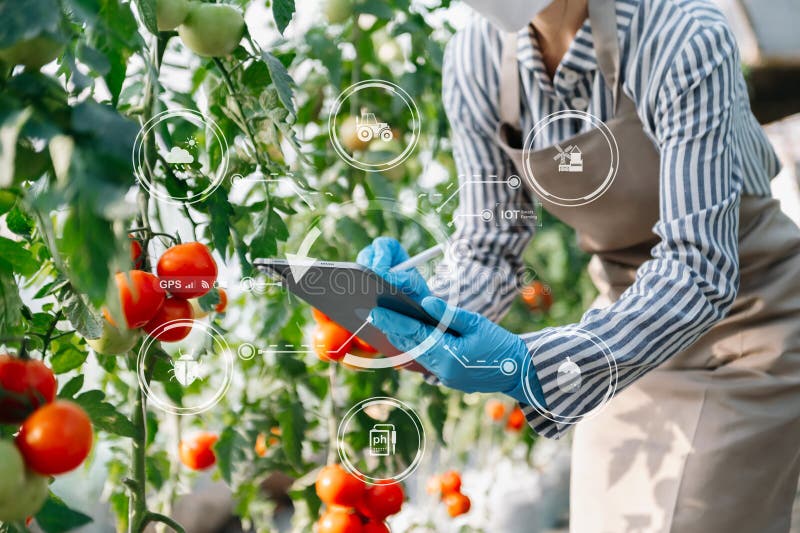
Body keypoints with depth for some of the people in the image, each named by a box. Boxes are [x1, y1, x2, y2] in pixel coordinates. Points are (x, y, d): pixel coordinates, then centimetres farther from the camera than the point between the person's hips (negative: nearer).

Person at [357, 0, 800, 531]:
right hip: (631, 310, 5)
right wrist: (431, 307, -27)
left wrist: (530, 365, -42)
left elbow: (700, 270, -31)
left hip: (749, 313, -4)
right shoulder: (475, 59, -13)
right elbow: (489, 251, -6)